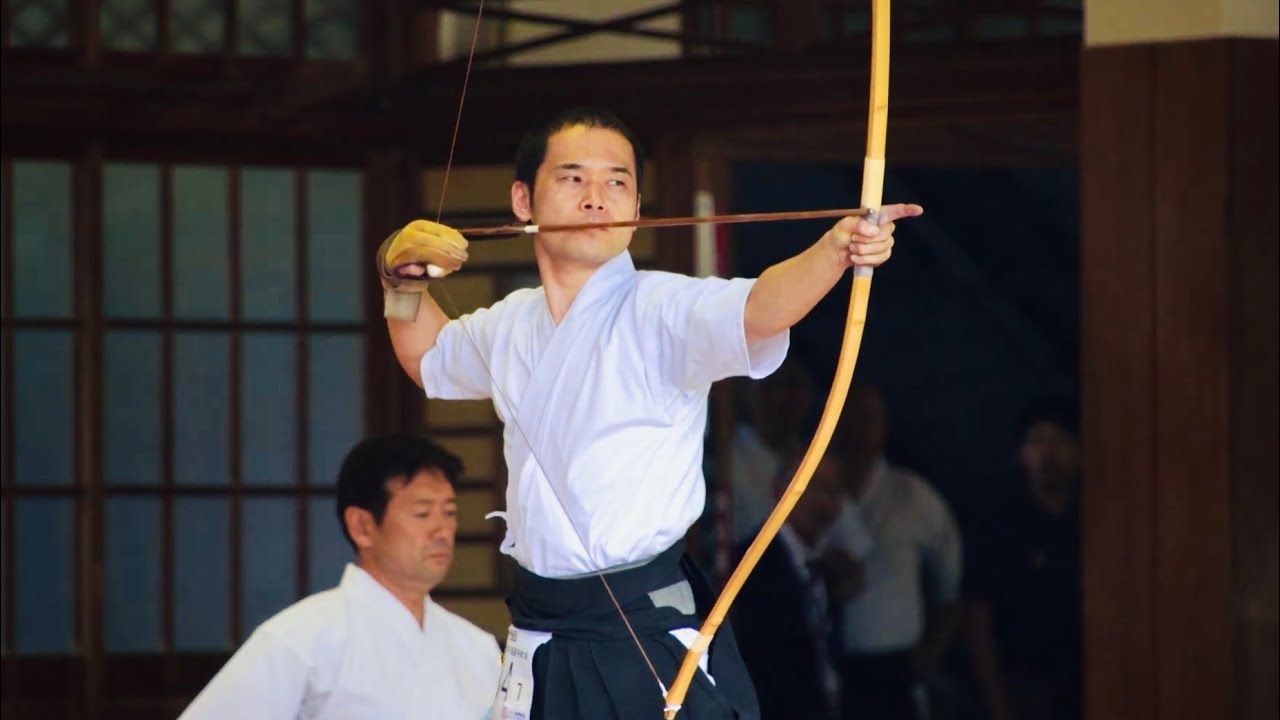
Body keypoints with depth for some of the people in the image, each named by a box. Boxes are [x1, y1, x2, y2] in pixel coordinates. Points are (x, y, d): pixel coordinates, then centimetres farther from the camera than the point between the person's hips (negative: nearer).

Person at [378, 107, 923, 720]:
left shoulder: (663, 311, -11)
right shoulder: (509, 325, 11)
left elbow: (758, 310, -33)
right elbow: (428, 356, 33)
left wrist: (836, 249, -51)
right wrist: (402, 277, 16)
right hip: (541, 642, 6)